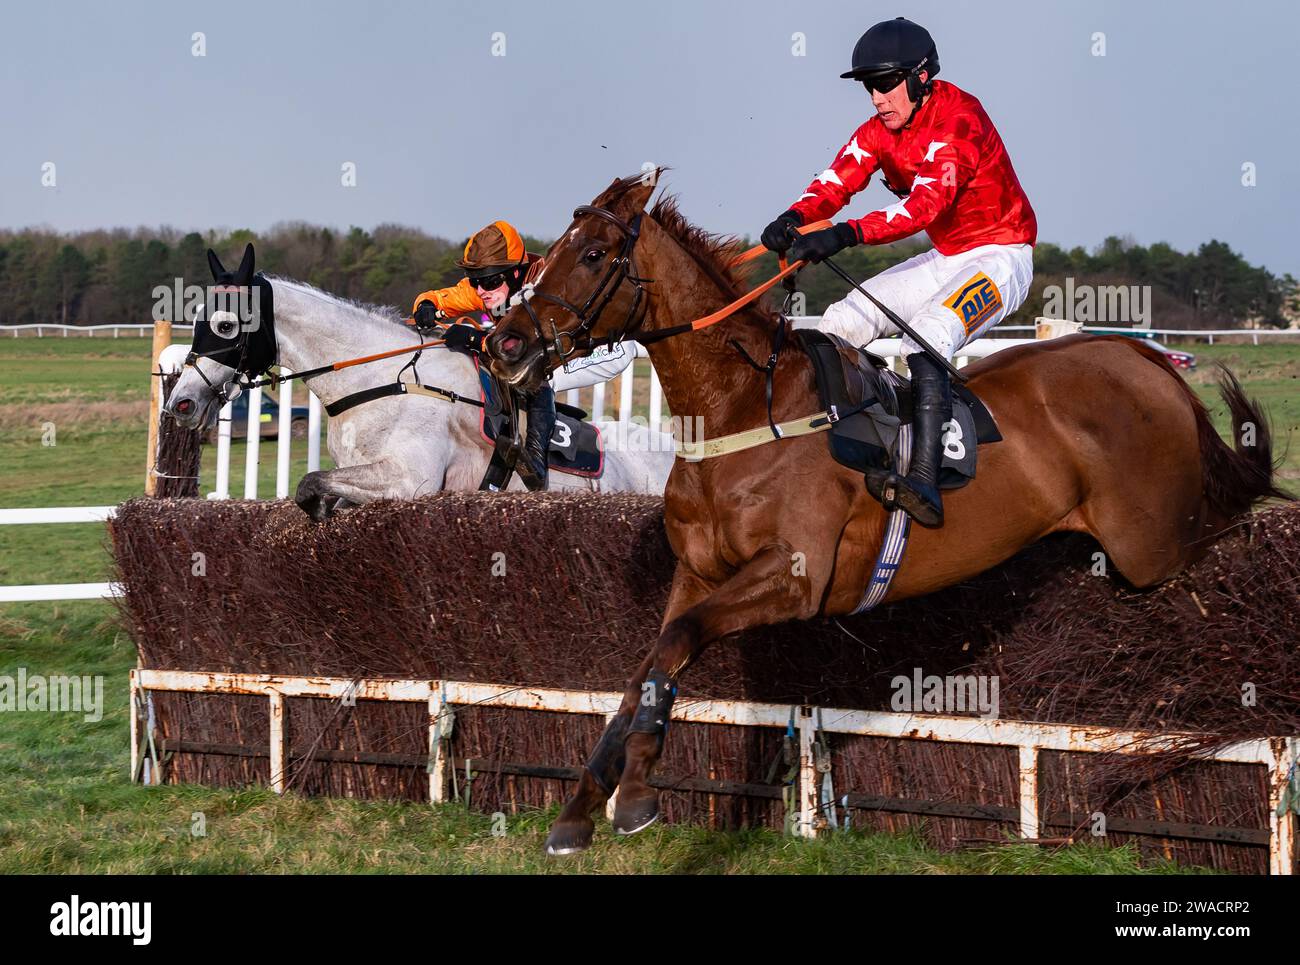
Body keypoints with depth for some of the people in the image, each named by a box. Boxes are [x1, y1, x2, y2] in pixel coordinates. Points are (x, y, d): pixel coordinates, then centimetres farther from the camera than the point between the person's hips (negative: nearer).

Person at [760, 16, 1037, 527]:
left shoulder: (958, 120, -24)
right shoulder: (880, 129, 1)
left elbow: (925, 203, -37)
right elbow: (837, 180, -11)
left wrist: (847, 234, -49)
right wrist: (795, 218, -34)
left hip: (1002, 256, -9)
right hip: (946, 260, 9)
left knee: (928, 333, -34)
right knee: (840, 322, 1)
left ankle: (924, 482, -46)